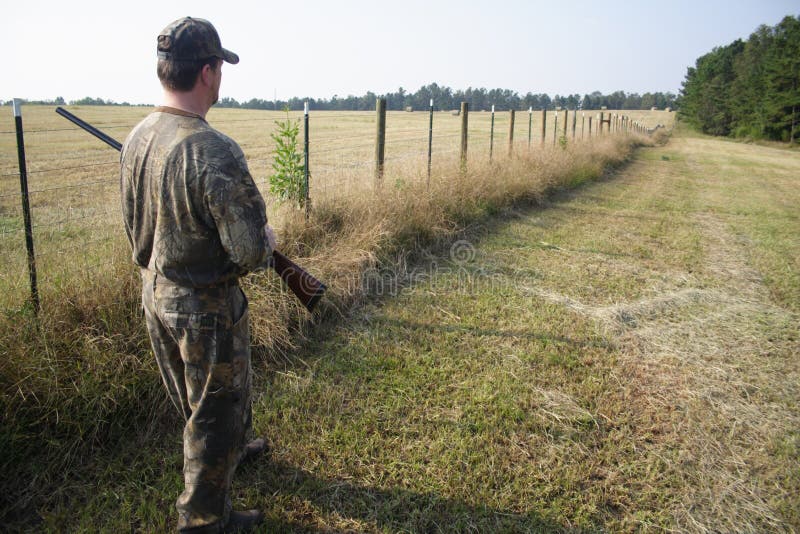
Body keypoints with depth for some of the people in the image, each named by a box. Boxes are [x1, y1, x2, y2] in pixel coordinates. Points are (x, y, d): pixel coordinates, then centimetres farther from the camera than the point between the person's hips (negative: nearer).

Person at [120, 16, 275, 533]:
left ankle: (233, 448, 54)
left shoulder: (138, 137, -1)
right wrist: (266, 239, -5)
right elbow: (249, 250, -26)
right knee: (216, 409, 12)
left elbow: (134, 224, 10)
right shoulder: (214, 150, -28)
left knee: (197, 398, 28)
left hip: (155, 293, 8)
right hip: (204, 304, -8)